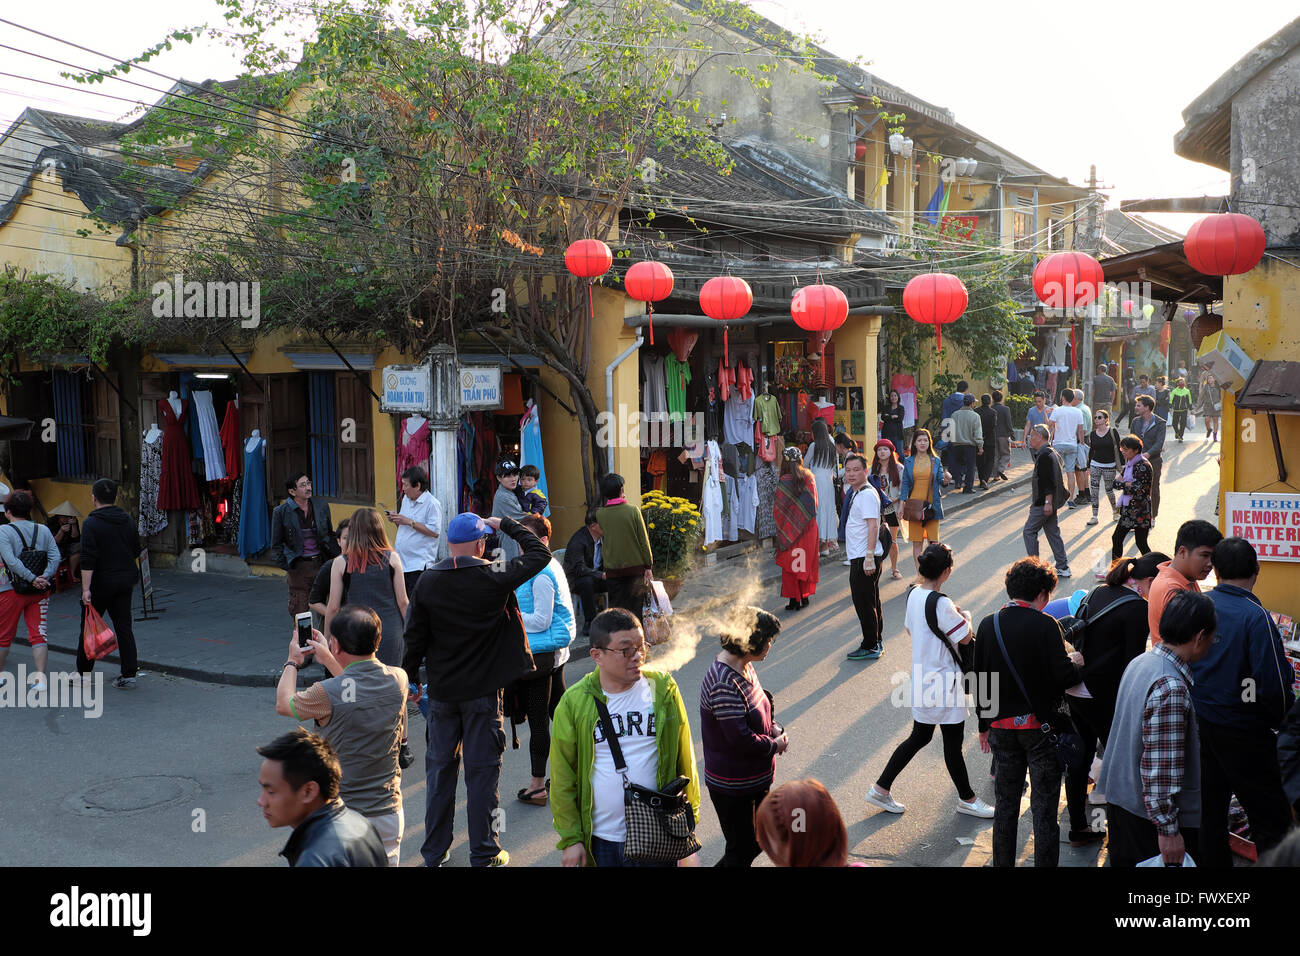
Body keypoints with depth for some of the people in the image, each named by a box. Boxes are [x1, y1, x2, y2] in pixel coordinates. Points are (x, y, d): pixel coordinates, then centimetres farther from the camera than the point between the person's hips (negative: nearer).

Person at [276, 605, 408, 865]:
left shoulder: (328, 694, -19)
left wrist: (292, 662, 21)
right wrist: (328, 660, 29)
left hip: (342, 816, -4)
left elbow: (282, 704, 4)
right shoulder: (398, 680, -4)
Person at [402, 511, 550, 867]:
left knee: (440, 767, 15)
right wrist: (506, 525, 6)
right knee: (482, 770, 6)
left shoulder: (426, 582, -6)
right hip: (483, 690, -3)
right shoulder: (494, 579, -14)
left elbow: (415, 635, 0)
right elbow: (540, 554, -2)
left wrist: (411, 678, 13)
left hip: (442, 691, 3)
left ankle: (434, 851, 25)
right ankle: (484, 854, 14)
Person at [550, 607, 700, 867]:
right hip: (600, 839, 0)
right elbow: (562, 778, -1)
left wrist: (689, 816, 8)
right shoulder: (574, 702, -7)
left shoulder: (663, 690, -4)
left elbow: (684, 759, 5)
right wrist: (570, 838, -1)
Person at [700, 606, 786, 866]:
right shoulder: (724, 684, -30)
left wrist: (775, 728, 0)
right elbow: (740, 739, -30)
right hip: (733, 787, -10)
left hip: (756, 777, 10)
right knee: (741, 851, 4)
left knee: (758, 841, 22)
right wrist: (775, 745, -13)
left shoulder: (745, 667, 2)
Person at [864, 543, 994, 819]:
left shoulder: (914, 594, 1)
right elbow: (965, 637, -17)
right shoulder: (941, 604, -25)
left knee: (919, 737, 18)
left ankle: (880, 788, 20)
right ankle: (967, 799, 27)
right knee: (953, 741, 9)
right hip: (944, 682, -8)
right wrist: (966, 617, 3)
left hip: (922, 679, 8)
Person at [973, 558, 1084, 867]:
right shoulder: (1045, 625, -15)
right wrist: (1076, 663, 3)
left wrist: (984, 726, 14)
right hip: (1040, 726, -4)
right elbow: (1063, 676, -20)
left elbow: (980, 681, 4)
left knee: (1005, 805, 16)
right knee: (1044, 807, 7)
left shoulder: (988, 625, 0)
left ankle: (1003, 862, 24)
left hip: (1001, 727, 4)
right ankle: (1045, 862, 12)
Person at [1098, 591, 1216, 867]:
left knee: (1124, 862, 19)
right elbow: (1161, 767, -25)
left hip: (1119, 795, 9)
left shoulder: (1140, 662, 4)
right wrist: (1169, 830, -20)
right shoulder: (1171, 689, -25)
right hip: (1153, 812, -9)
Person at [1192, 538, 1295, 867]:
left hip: (1200, 723, 6)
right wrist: (1282, 717, -3)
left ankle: (1211, 859, 32)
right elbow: (1274, 685, -23)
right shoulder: (1255, 617, -21)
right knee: (1271, 818, 7)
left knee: (1210, 806, 20)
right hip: (1242, 732, -6)